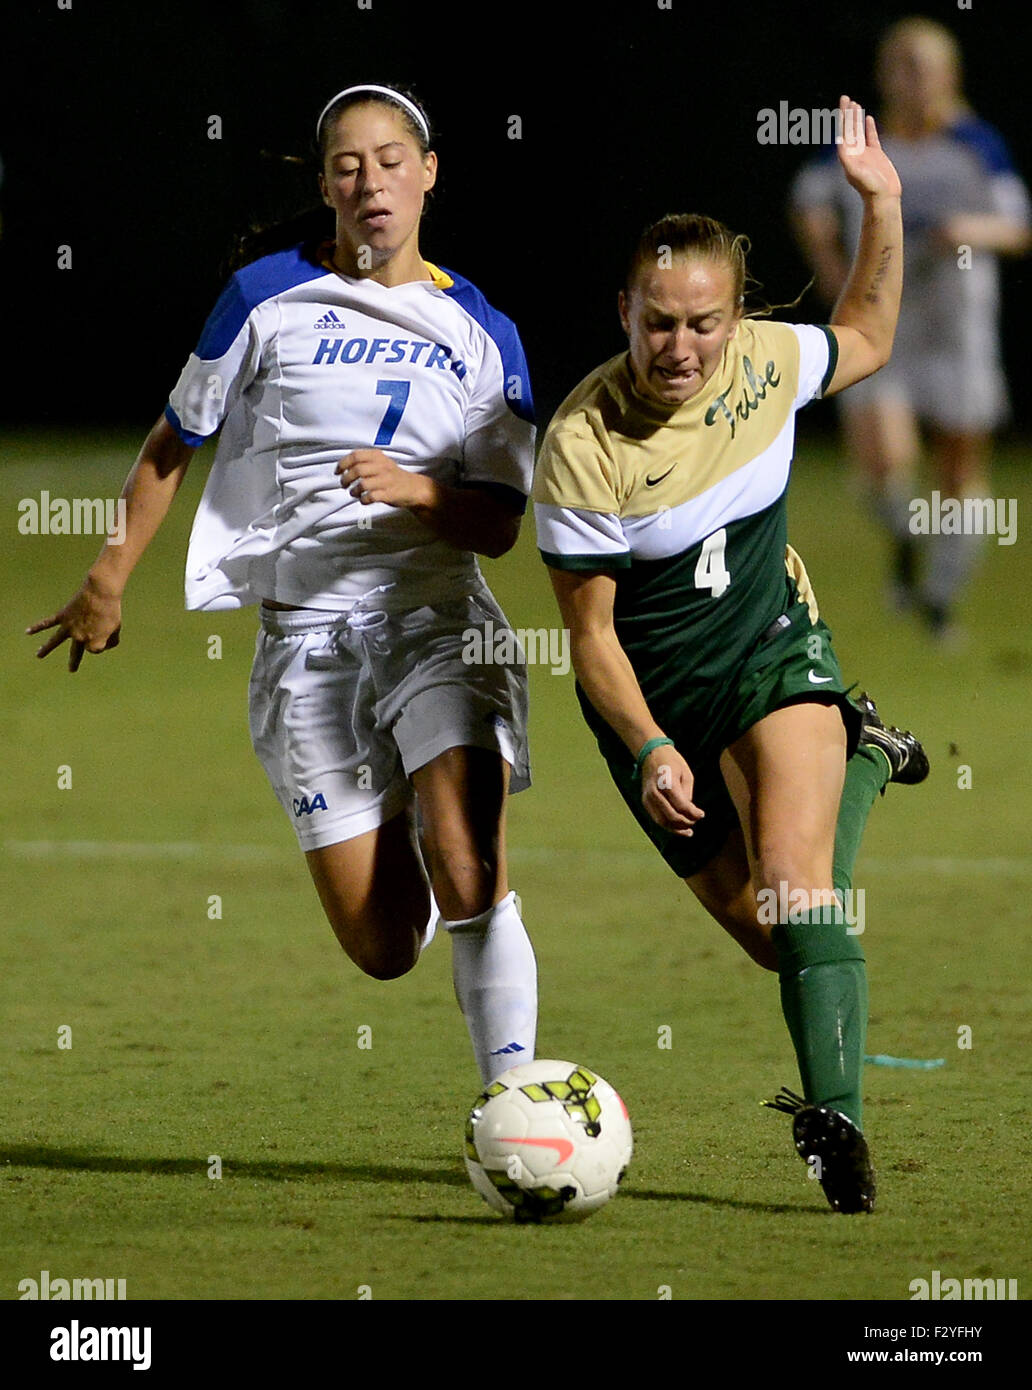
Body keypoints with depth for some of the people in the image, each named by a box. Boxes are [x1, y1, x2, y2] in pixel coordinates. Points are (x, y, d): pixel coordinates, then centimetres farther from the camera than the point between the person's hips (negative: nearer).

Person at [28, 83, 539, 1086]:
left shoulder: (482, 333, 7)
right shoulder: (267, 298, 4)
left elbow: (498, 526, 5)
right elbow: (171, 447, 14)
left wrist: (412, 488, -14)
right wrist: (109, 581, 11)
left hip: (436, 619, 0)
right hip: (304, 635, 0)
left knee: (468, 875, -23)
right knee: (383, 951, -3)